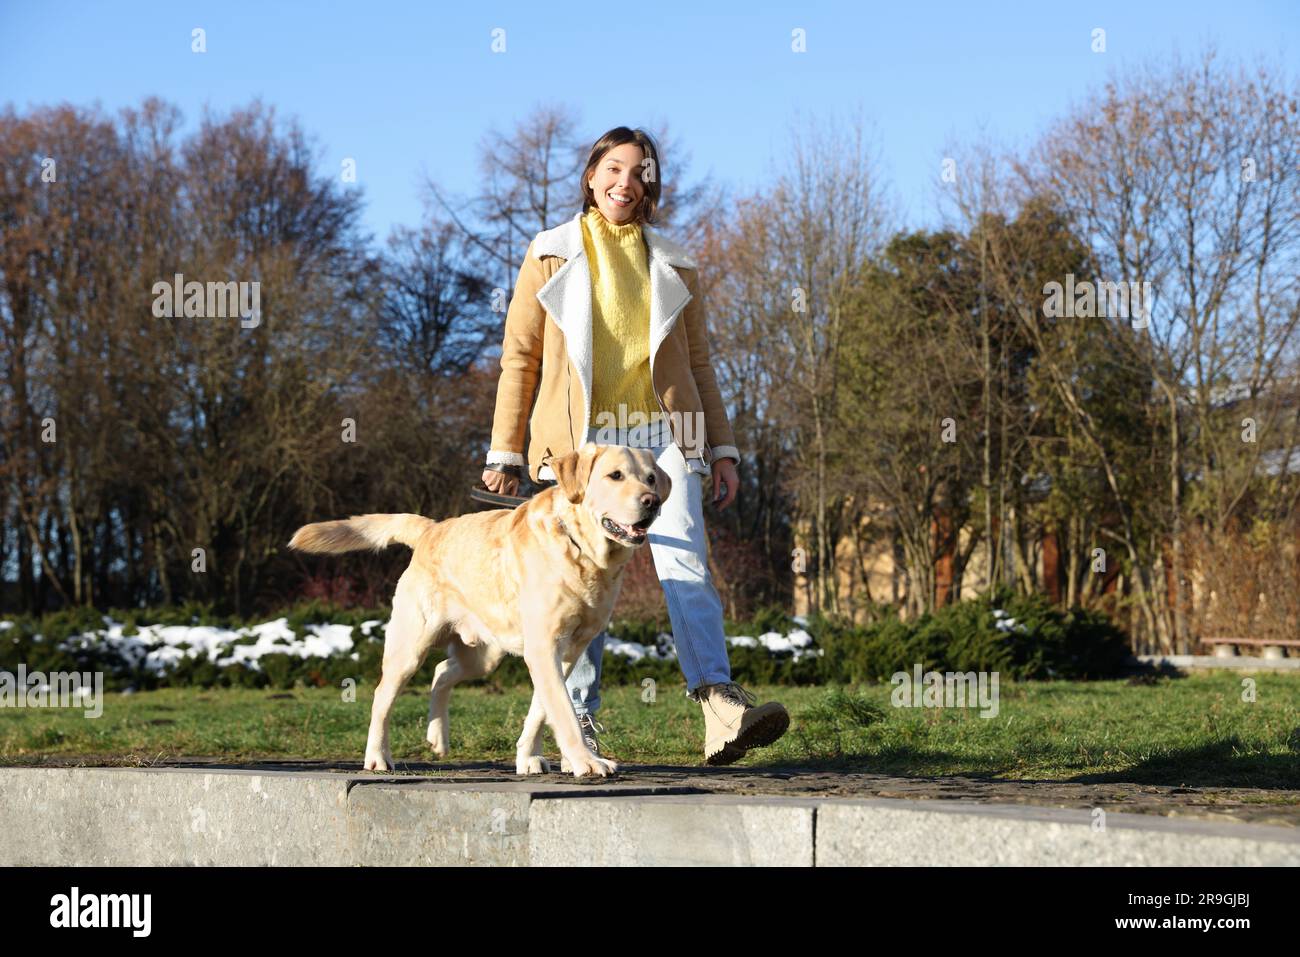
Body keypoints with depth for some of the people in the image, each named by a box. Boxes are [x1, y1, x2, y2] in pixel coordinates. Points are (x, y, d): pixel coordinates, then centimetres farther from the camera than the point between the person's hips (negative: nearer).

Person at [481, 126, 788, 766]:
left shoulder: (672, 264, 17)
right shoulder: (550, 255, 11)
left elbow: (697, 363, 18)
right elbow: (519, 358, 9)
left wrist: (722, 449, 11)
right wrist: (504, 453, 4)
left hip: (662, 434, 1)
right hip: (582, 439, -1)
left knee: (685, 565, -16)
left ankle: (721, 710, -32)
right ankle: (580, 721, 7)